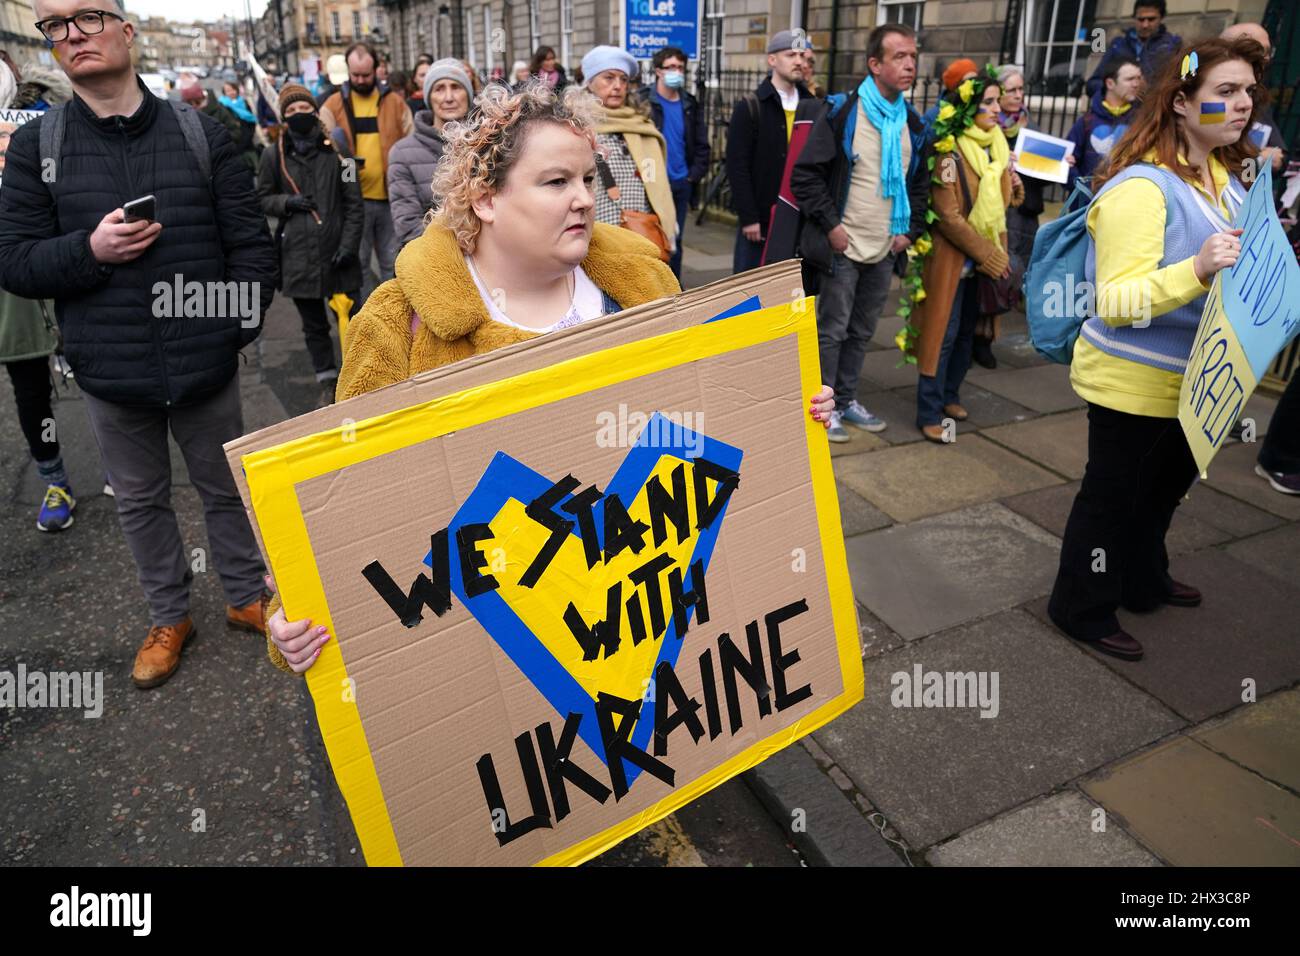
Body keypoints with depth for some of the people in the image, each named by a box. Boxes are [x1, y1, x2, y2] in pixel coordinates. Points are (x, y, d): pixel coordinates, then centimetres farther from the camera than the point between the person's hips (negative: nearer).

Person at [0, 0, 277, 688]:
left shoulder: (200, 133, -1)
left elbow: (250, 241, 0)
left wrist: (241, 323, -8)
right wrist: (90, 250, -18)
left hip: (205, 364, -1)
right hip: (109, 373, 1)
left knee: (226, 489, 15)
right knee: (140, 502, 16)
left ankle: (245, 598, 36)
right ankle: (169, 617, 36)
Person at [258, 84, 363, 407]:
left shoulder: (335, 150, -1)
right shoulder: (274, 155, 4)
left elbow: (353, 204, -1)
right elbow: (263, 198, 12)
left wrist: (349, 244, -9)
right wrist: (287, 202, -8)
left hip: (337, 252, -2)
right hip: (297, 254, 2)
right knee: (313, 325, 12)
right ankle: (328, 382, 25)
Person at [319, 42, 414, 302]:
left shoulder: (394, 102, 7)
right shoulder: (333, 105, 4)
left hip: (391, 195, 1)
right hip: (353, 198, -1)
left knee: (393, 263, 11)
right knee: (358, 263, 9)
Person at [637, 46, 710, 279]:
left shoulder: (691, 105, 11)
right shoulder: (643, 102, -4)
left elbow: (702, 145, 13)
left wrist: (694, 175, 2)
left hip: (682, 183, 5)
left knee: (675, 240, 11)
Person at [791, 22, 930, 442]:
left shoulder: (913, 123, 9)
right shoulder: (843, 112, -9)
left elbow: (920, 183, 20)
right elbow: (805, 175, -12)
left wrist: (910, 230, 8)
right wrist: (830, 224, -14)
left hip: (886, 251, 6)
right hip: (845, 247, -6)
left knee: (862, 331, 13)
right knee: (832, 330, 1)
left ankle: (847, 399, 26)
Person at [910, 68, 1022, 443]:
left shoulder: (997, 146, 8)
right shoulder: (950, 152, -16)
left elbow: (999, 203, 16)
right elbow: (948, 216, -18)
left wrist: (997, 253, 0)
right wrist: (987, 255, -15)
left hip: (987, 258, 7)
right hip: (953, 257, -7)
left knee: (967, 330, 14)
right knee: (943, 332, -4)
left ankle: (949, 395, 30)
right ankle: (929, 414, 4)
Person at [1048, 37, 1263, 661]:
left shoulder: (1227, 178, 5)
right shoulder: (1142, 187, -22)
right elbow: (1116, 301, -29)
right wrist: (1197, 270, -41)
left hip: (1192, 381, 9)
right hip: (1133, 382, -9)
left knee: (1163, 489, 25)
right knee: (1112, 497, 5)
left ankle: (1142, 582, 47)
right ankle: (1082, 609, 24)